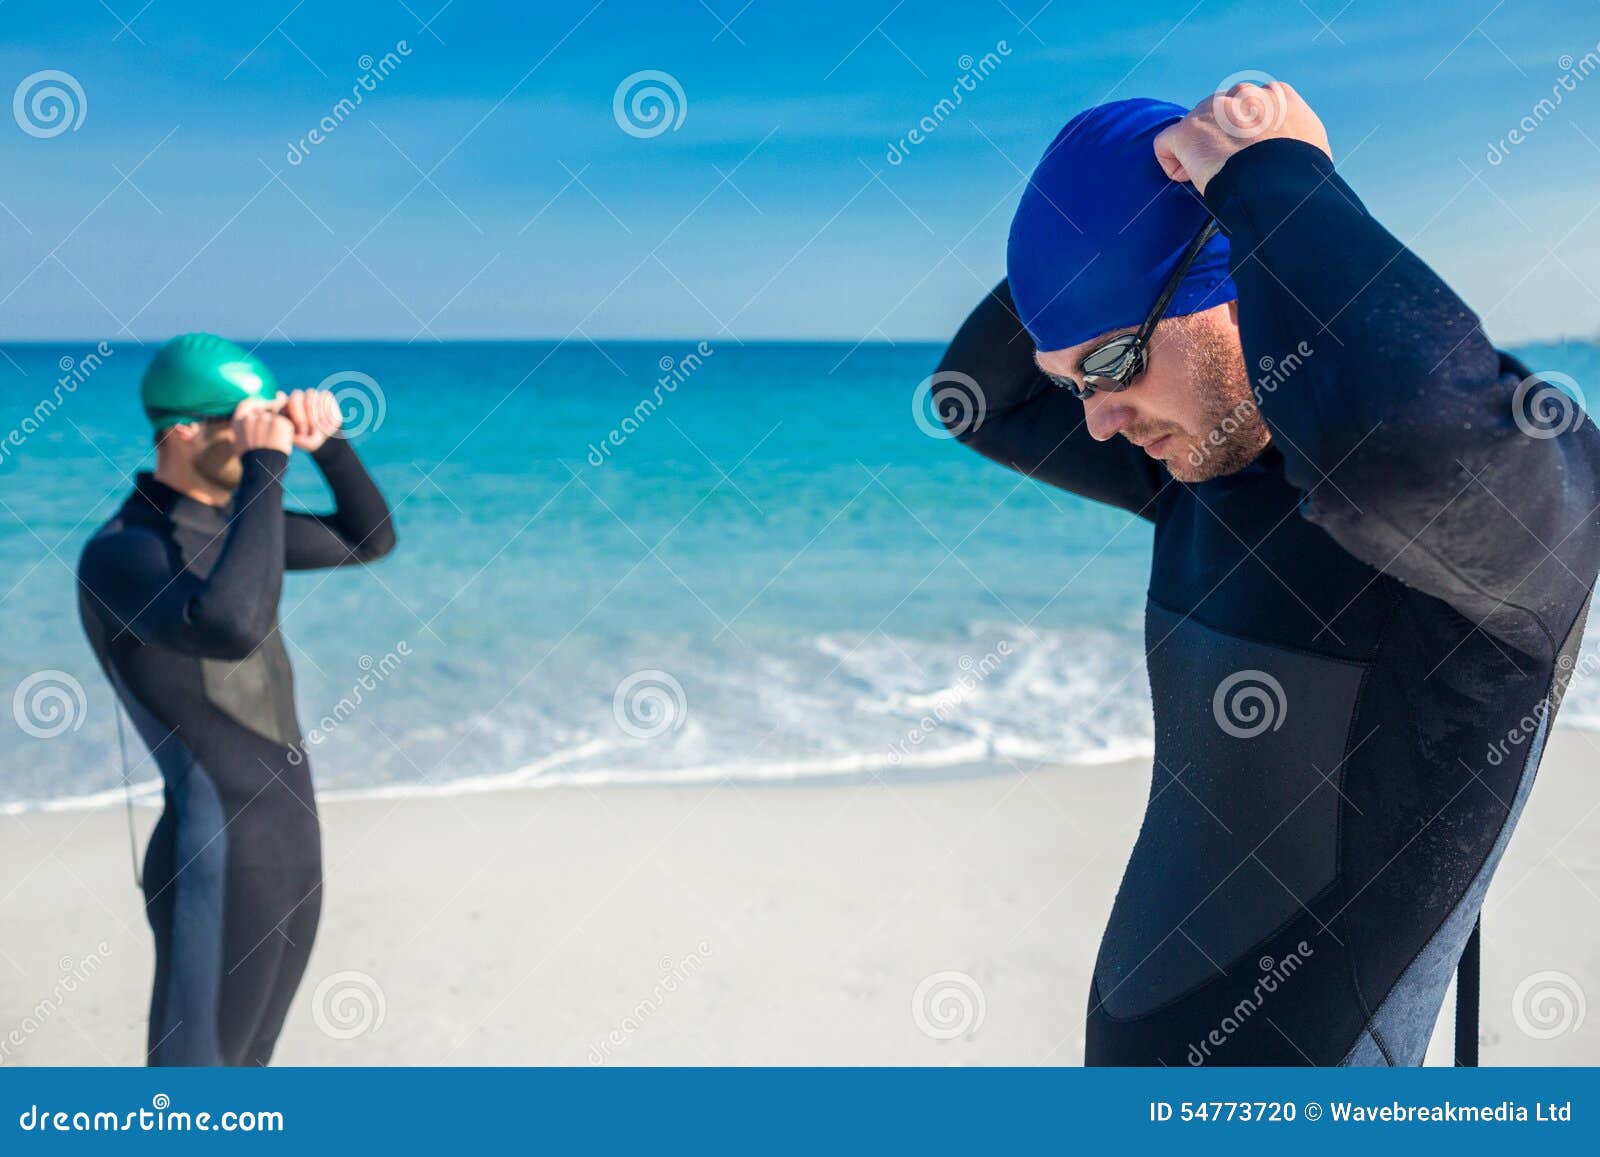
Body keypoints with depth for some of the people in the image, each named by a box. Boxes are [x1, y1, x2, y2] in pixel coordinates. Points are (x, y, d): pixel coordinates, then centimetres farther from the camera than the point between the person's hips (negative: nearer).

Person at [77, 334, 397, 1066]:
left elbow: (372, 540, 15)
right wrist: (265, 470, -31)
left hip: (290, 841, 8)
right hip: (217, 860, -8)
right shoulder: (118, 553, -19)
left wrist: (328, 443, -2)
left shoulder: (232, 523, 7)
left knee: (244, 1059, 21)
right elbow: (230, 629, -38)